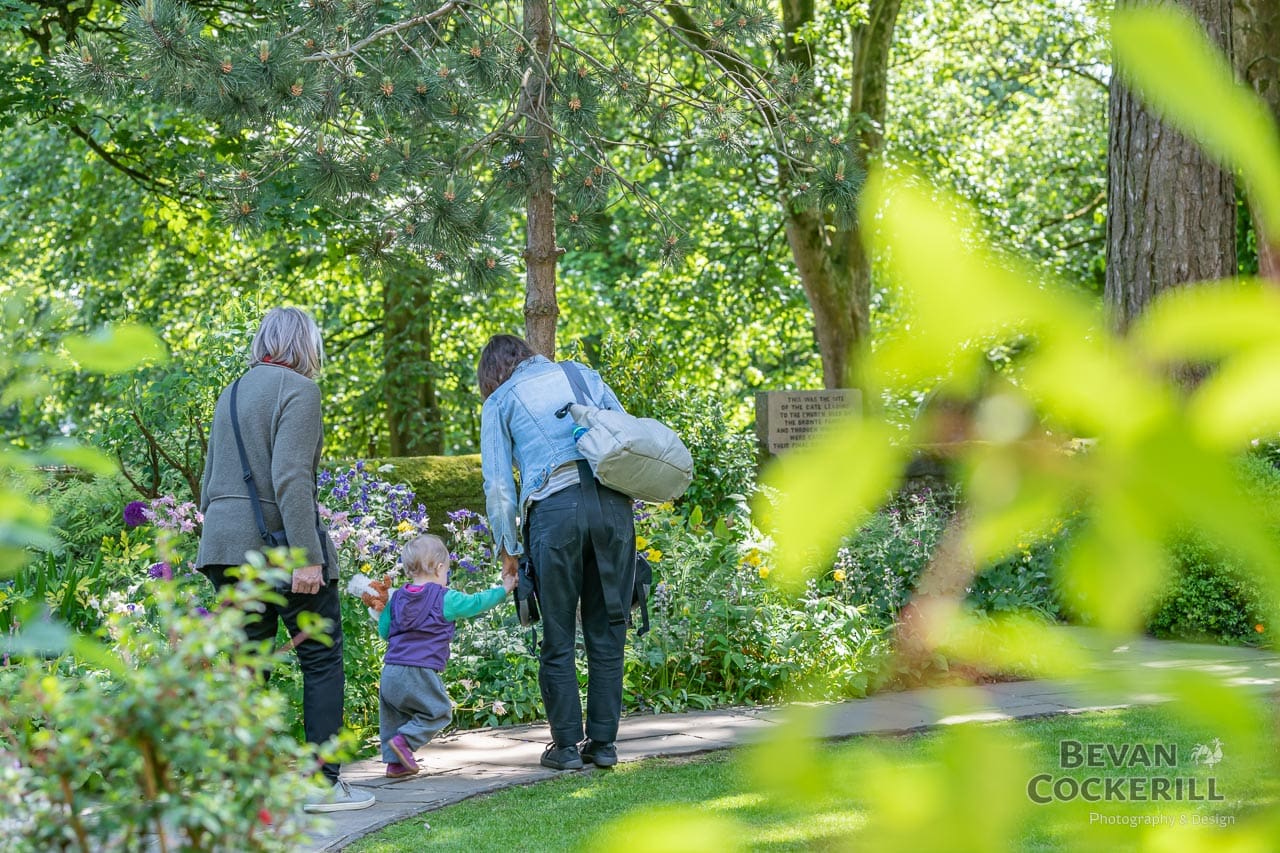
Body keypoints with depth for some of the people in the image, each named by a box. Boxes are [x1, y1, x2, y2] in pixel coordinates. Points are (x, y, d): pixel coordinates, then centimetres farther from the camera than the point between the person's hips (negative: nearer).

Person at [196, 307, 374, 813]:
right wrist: (308, 557, -20)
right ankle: (324, 783, 0)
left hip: (224, 541, 8)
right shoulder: (298, 390, -7)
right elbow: (291, 477, -18)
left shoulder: (232, 393, 18)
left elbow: (210, 483, 19)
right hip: (279, 542, -8)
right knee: (321, 658, 1)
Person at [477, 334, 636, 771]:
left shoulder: (500, 401, 15)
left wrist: (508, 549, 13)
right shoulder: (585, 376, 23)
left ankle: (567, 744, 6)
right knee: (607, 629, 9)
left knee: (558, 636, 6)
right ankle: (603, 741, 10)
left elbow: (498, 484, 8)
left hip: (553, 509, -3)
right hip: (612, 502, 3)